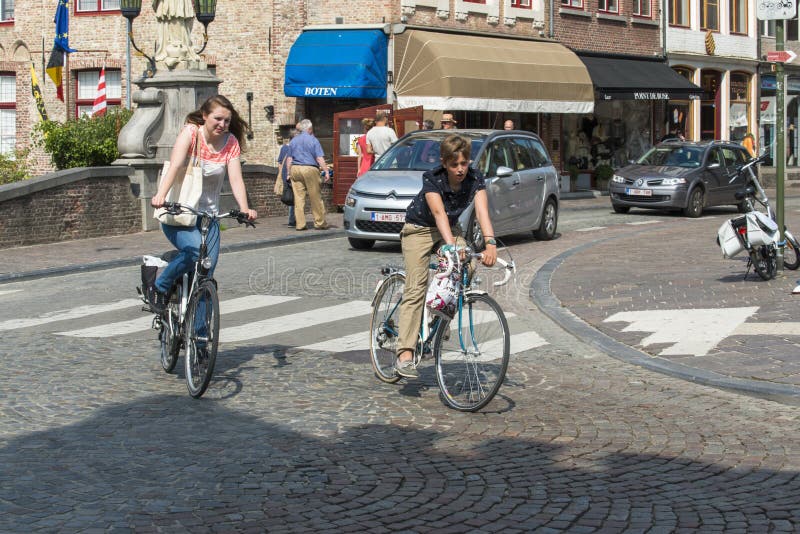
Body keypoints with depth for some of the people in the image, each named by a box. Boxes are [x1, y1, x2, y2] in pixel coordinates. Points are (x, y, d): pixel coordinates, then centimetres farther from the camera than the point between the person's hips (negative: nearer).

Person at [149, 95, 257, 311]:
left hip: (208, 214, 4)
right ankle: (159, 289, -5)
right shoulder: (191, 132, -12)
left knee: (207, 269, -3)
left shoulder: (231, 143, -1)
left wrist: (244, 209, -30)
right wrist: (161, 195, -44)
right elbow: (174, 167, -27)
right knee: (194, 251, -28)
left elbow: (236, 179, -12)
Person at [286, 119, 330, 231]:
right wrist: (326, 172, -4)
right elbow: (320, 158, -6)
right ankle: (319, 223, 7)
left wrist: (289, 173, 17)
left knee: (298, 198, 4)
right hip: (310, 169, -4)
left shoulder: (293, 141, 13)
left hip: (295, 169, 4)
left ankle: (300, 224, 3)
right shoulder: (313, 140, -1)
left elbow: (289, 159, 13)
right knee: (316, 198, 3)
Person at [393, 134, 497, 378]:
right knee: (415, 289, -16)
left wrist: (490, 243, -45)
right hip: (420, 229, -4)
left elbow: (482, 211, -28)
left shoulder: (474, 179, -15)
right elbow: (439, 213, -39)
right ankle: (405, 355, -24)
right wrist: (449, 245, -54)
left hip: (451, 229, 4)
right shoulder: (432, 179, -25)